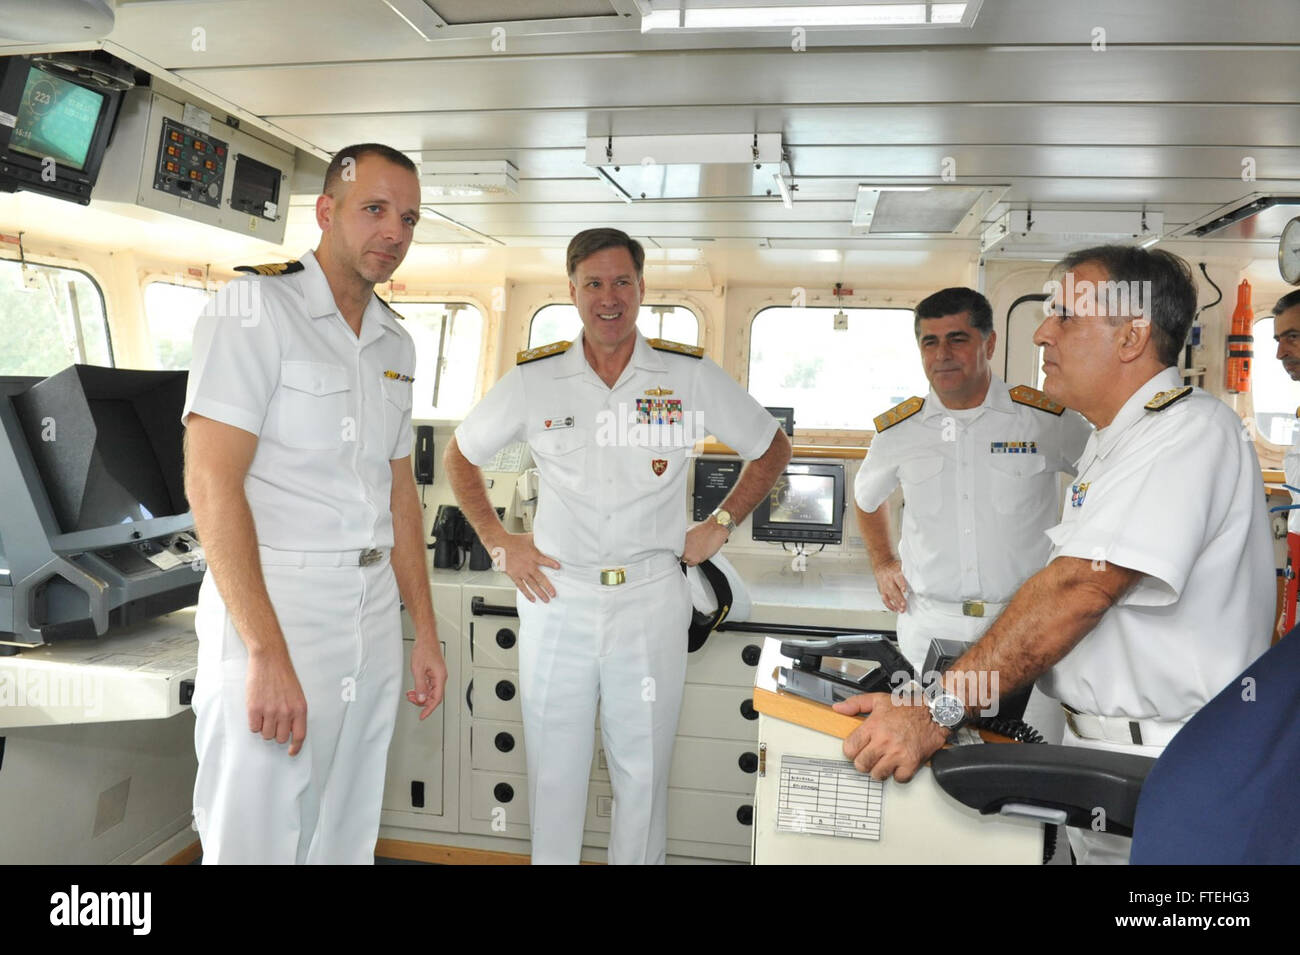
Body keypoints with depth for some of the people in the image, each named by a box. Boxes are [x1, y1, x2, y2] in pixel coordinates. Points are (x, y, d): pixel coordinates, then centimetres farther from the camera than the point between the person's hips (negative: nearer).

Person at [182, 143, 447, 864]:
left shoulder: (396, 345, 13)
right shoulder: (256, 307, -8)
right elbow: (211, 482, -16)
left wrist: (425, 633, 15)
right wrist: (267, 653, -21)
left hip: (374, 612, 7)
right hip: (269, 605, -6)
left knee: (347, 838, 14)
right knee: (255, 838, 2)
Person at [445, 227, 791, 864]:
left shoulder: (691, 376, 0)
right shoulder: (533, 380, 1)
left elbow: (772, 448, 11)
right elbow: (461, 456, 14)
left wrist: (720, 525, 4)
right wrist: (498, 543, 6)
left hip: (651, 600, 0)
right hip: (556, 595, 1)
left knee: (643, 771, 8)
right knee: (554, 767, 10)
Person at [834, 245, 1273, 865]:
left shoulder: (1189, 431, -19)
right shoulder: (1112, 442, 13)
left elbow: (1080, 588, -29)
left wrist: (937, 711, -31)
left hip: (1163, 776, -8)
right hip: (1098, 746, 8)